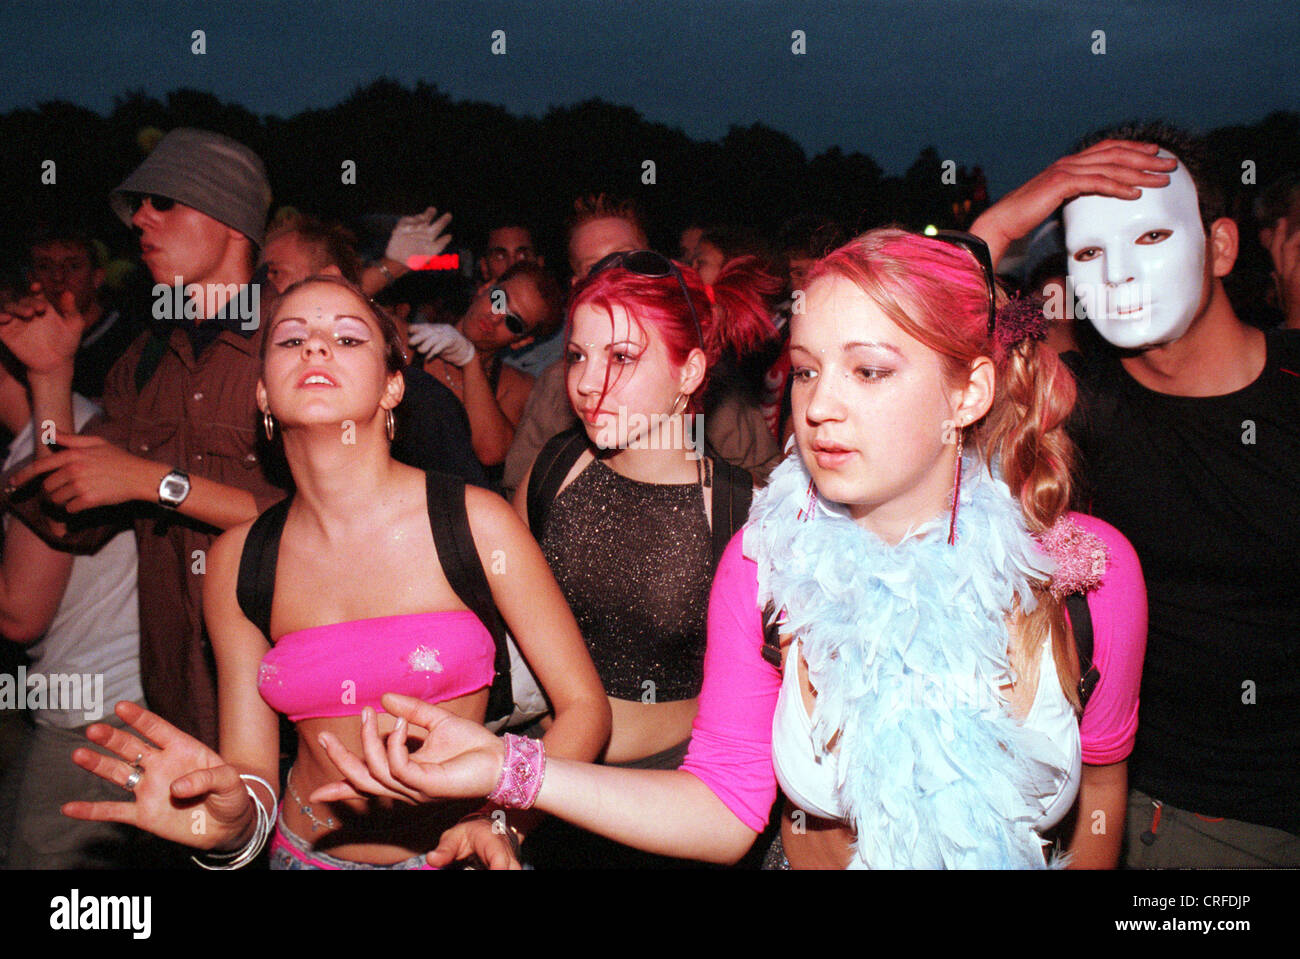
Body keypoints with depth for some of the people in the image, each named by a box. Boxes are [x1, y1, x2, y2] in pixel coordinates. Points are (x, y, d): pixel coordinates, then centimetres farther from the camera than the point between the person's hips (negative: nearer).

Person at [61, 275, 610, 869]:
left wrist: (504, 821, -20)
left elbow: (583, 705, -6)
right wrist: (232, 819, -19)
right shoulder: (235, 563, 0)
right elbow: (253, 770, 2)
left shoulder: (477, 521, -10)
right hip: (308, 854, 3)